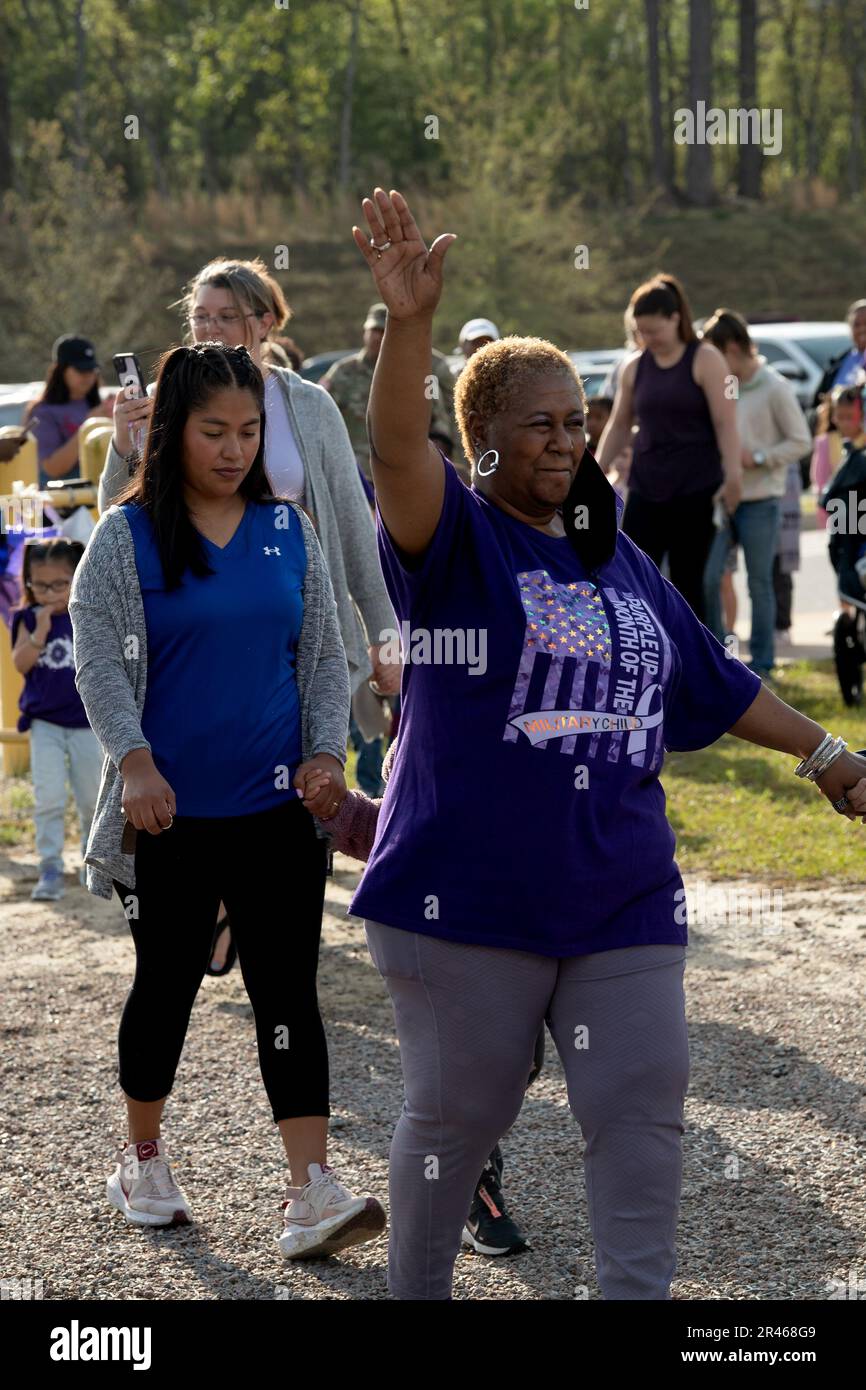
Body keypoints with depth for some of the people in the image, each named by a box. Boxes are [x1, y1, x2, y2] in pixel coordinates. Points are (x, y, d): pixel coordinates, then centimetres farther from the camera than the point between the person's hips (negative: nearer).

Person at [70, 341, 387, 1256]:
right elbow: (98, 660, -8)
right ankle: (142, 1162, 29)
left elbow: (323, 655, 12)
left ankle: (311, 1196, -5)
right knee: (167, 981, 9)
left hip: (277, 805, 2)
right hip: (171, 809, -2)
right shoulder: (126, 537, -3)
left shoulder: (288, 530, 8)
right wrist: (134, 761, -20)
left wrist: (325, 752, -1)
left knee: (287, 988, -3)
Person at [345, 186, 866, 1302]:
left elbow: (718, 685, 24)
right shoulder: (453, 538, -5)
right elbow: (397, 451, -26)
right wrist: (409, 322, -42)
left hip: (621, 898, 5)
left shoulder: (620, 562, 14)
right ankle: (415, 1293, 26)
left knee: (641, 1108, 1)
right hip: (469, 898, -5)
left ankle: (636, 1291, 10)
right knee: (455, 1116, 6)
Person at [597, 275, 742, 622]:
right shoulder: (634, 367, 9)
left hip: (695, 489, -4)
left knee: (687, 583, 1)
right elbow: (619, 426, 17)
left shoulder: (705, 360, -4)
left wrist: (732, 478, -17)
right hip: (646, 489, 4)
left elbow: (725, 423, -9)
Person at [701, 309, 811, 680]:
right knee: (706, 578, -2)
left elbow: (801, 441, -8)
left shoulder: (775, 388, -8)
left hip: (760, 501, -5)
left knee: (759, 583, 2)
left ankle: (761, 664, 11)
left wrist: (757, 458, -15)